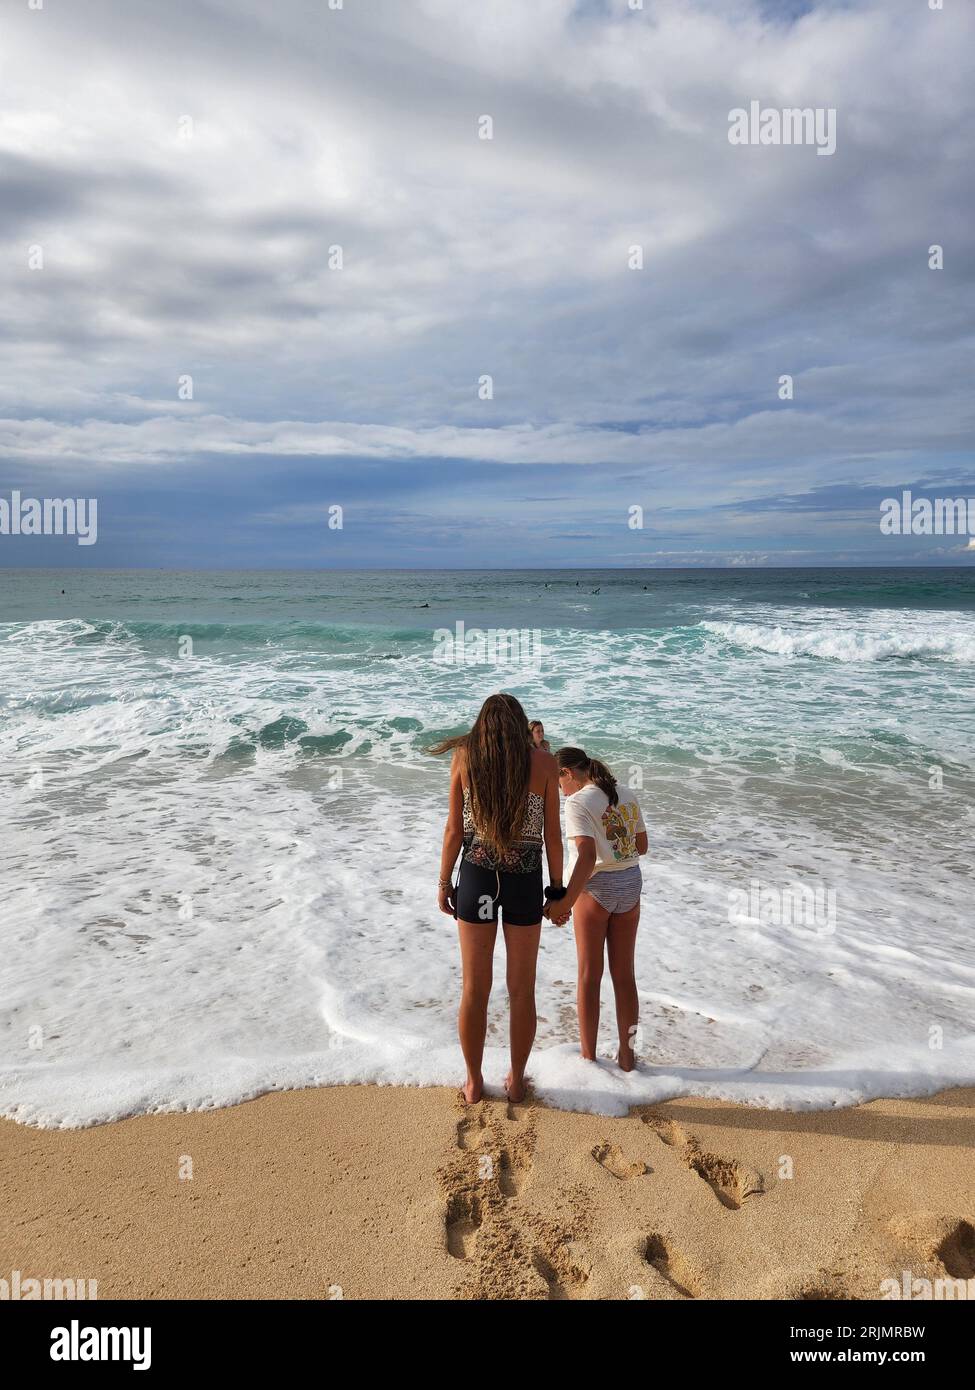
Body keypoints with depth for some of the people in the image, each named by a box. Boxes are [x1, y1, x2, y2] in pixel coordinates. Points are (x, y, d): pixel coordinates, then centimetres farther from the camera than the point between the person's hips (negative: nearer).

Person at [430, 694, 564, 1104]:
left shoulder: (464, 756, -2)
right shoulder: (544, 762, -3)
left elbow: (454, 829, -2)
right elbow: (552, 834, -2)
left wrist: (444, 882, 8)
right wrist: (557, 890, 8)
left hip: (476, 876, 0)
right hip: (525, 880, 0)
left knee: (475, 988, 13)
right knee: (521, 989, 15)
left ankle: (474, 1082, 27)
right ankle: (516, 1080, 29)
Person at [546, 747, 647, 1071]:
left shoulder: (578, 802, -15)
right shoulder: (627, 797, 5)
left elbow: (587, 856, -25)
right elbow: (642, 847, 11)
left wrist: (566, 902, -26)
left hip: (595, 886, -6)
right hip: (630, 884, 6)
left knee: (589, 975, 10)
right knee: (624, 975, 15)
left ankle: (588, 1056, 20)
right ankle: (626, 1054, 25)